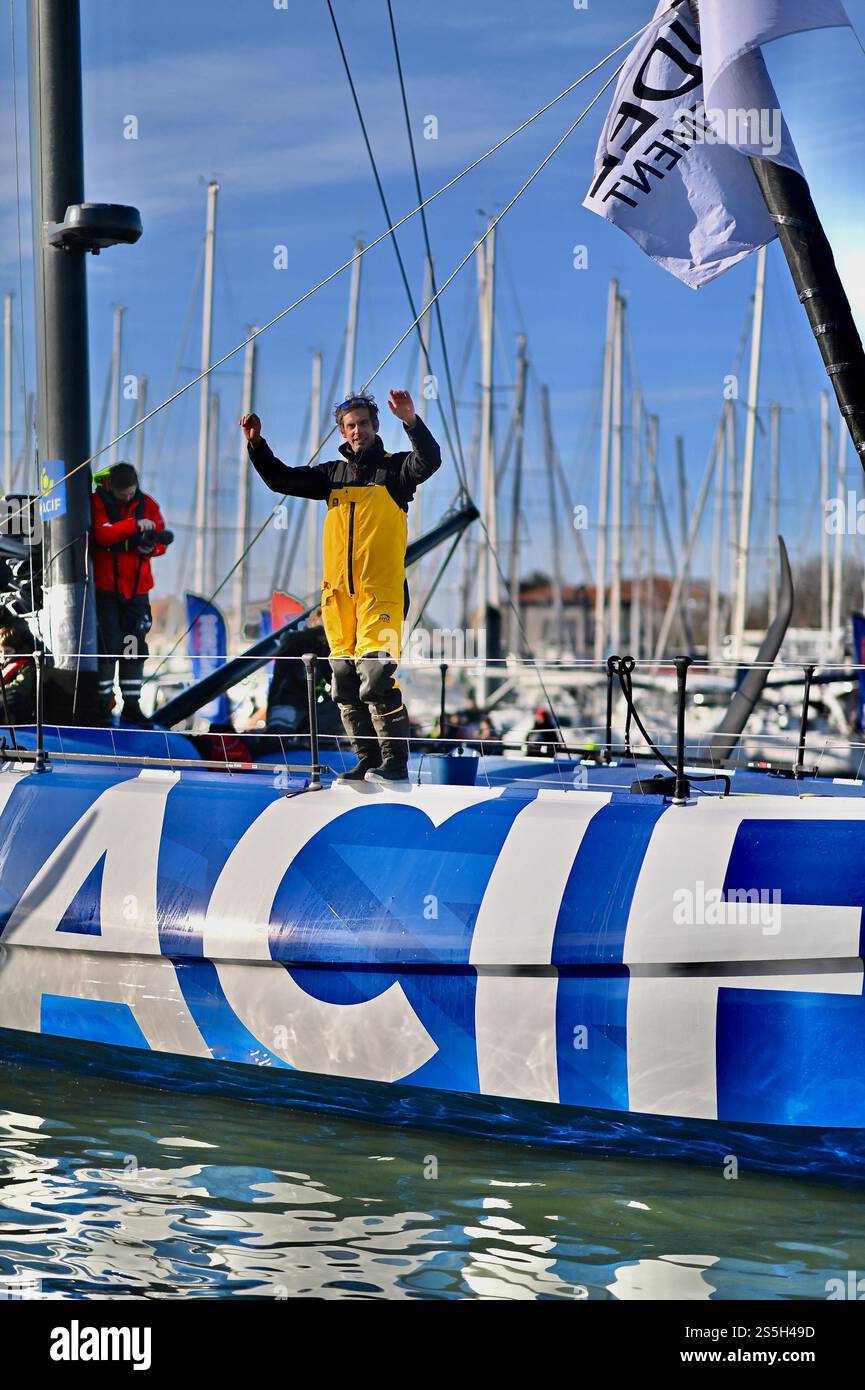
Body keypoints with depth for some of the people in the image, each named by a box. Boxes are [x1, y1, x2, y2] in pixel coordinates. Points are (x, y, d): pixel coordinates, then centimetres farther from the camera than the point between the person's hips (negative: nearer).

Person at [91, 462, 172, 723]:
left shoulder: (147, 504, 3)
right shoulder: (98, 502, -9)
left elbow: (162, 540, 5)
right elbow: (102, 534, -26)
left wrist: (151, 546, -16)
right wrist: (135, 525, -31)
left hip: (137, 587, 4)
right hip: (105, 586, -4)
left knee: (135, 648, 7)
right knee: (107, 646, -5)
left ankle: (131, 703, 14)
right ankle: (103, 702, 6)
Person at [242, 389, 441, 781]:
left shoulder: (394, 469, 3)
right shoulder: (332, 473, 17)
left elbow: (429, 461, -16)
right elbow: (282, 479, 18)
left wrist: (411, 422, -32)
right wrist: (256, 444, 5)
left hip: (381, 592, -6)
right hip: (338, 593, 6)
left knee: (376, 678, -16)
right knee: (346, 686, 7)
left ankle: (394, 762, -8)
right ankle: (368, 761, 16)